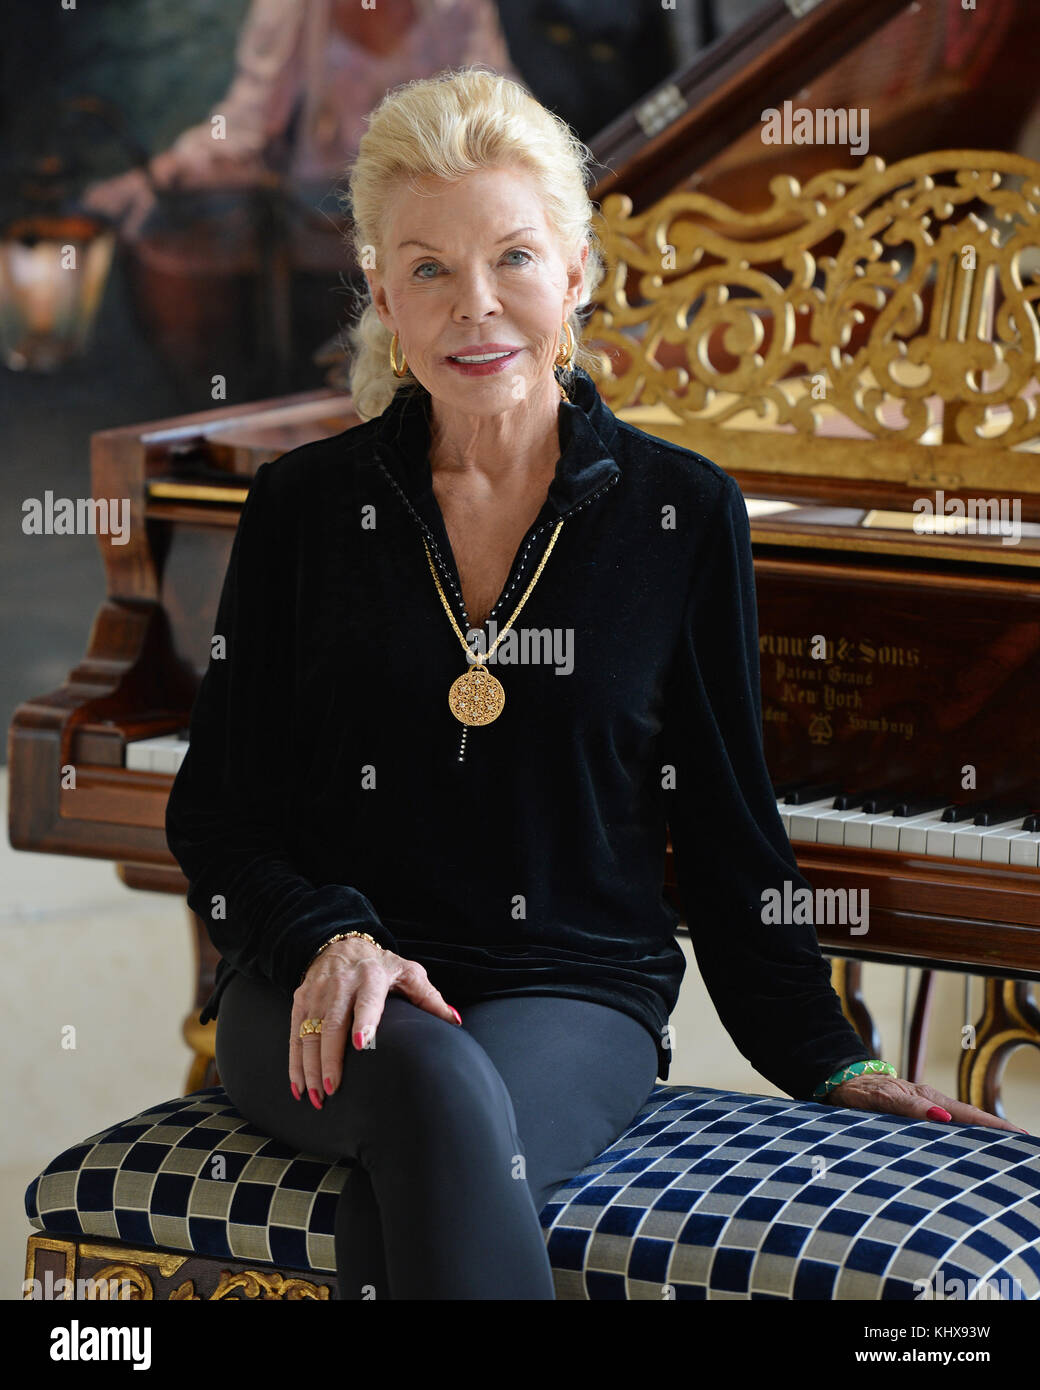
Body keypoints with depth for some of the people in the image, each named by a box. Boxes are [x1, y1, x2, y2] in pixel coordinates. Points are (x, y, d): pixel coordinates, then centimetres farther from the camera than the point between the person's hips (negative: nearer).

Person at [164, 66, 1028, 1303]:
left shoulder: (682, 514, 5)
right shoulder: (304, 506, 6)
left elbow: (725, 831, 12)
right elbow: (217, 813, 8)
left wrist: (832, 1065, 10)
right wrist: (329, 940, -11)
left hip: (573, 993, 0)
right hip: (317, 998, 1)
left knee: (406, 1183, -35)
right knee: (434, 1086, -37)